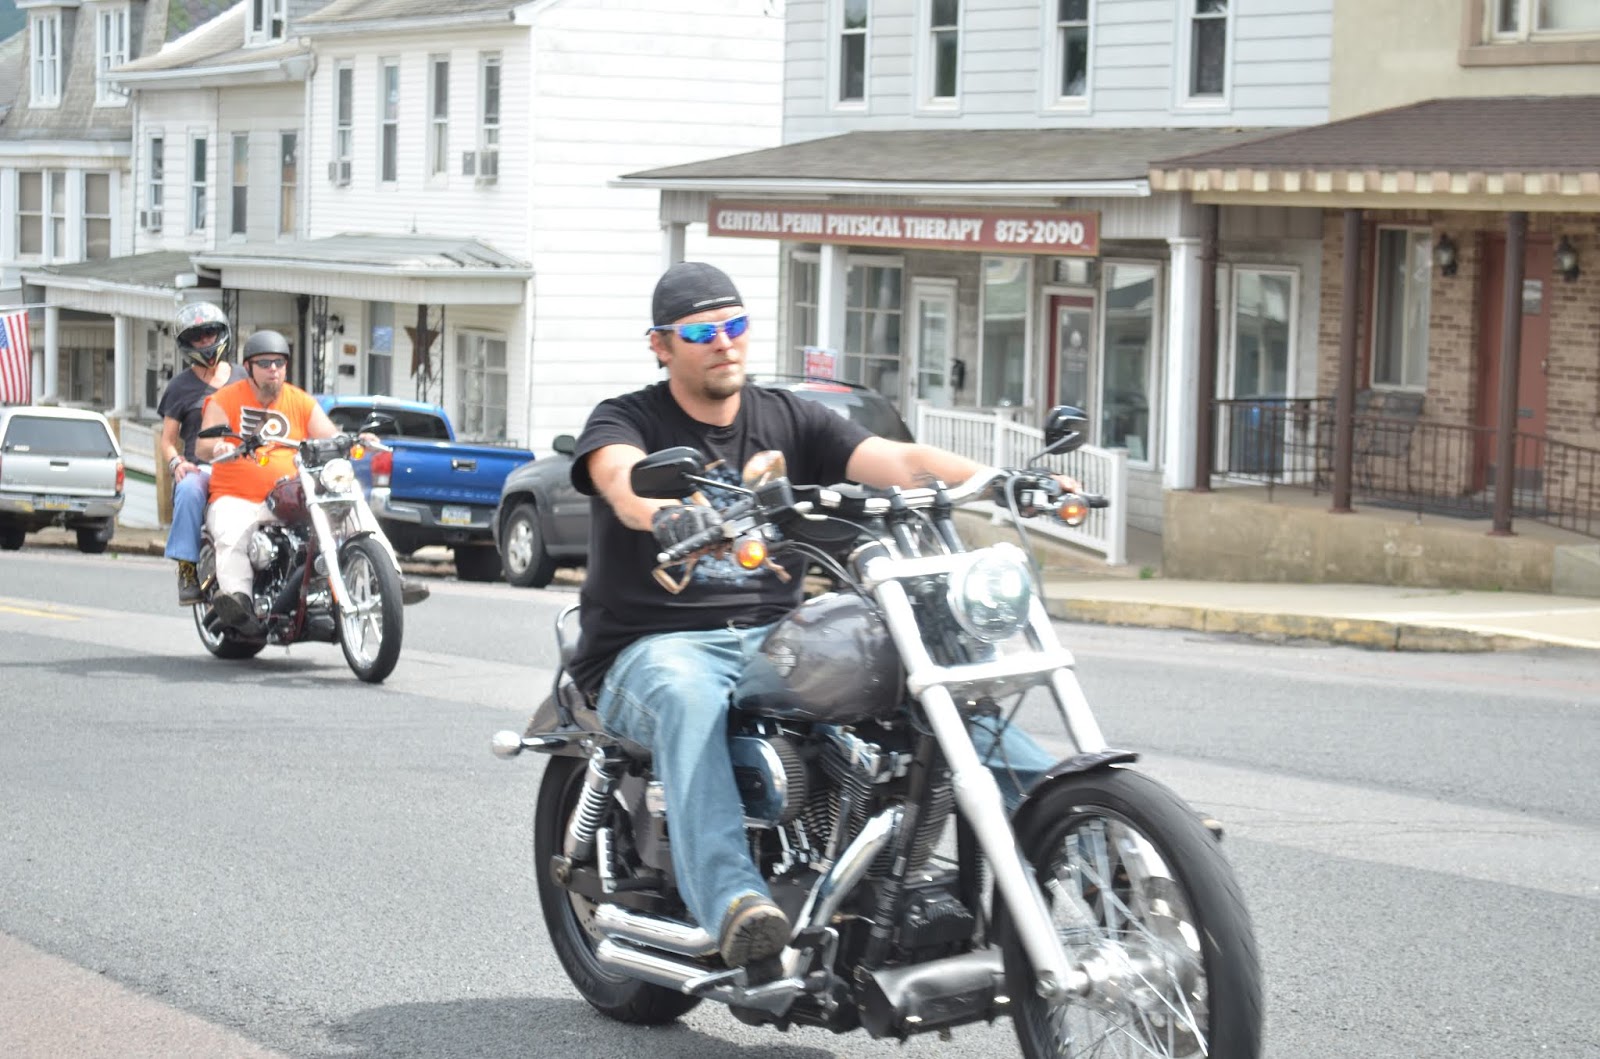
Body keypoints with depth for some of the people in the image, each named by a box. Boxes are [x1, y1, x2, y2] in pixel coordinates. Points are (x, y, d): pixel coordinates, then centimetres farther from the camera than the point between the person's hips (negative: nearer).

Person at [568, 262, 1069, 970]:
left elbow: (898, 460, -1)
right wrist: (665, 512, -47)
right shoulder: (625, 421, 3)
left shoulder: (788, 421, 14)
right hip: (652, 647, -4)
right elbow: (622, 478, -23)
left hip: (771, 638, 4)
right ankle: (729, 899, -57)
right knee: (691, 701, -40)